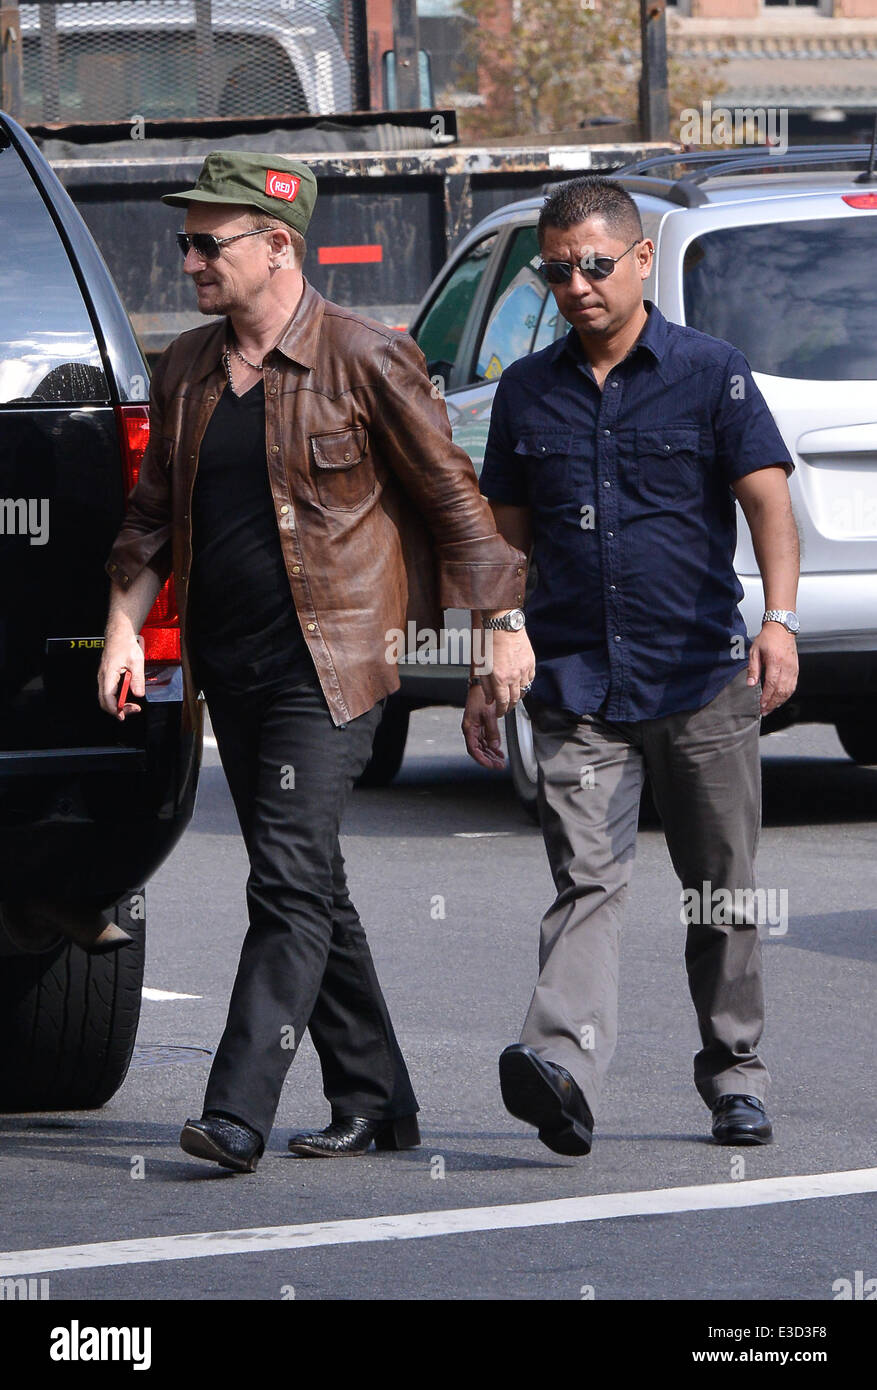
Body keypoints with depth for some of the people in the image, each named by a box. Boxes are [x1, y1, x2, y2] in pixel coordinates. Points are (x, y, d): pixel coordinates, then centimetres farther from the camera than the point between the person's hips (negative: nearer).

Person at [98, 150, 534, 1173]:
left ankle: (239, 1113, -21)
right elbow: (152, 514, 19)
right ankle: (374, 1100, 21)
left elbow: (452, 496, -3)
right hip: (231, 666, 7)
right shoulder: (185, 370, 11)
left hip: (327, 664, -7)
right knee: (305, 887, 11)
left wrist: (503, 625, -3)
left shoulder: (365, 360, -7)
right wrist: (124, 625, 7)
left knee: (290, 879, -14)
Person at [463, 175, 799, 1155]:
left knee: (722, 893, 8)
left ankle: (734, 1074, 23)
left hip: (702, 679, -1)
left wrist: (779, 617, -23)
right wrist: (484, 673, 13)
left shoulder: (711, 374, 2)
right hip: (574, 683, 1)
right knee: (586, 881, -14)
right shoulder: (527, 393, 12)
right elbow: (506, 539, 18)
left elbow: (768, 504, -7)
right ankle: (563, 1069, -30)